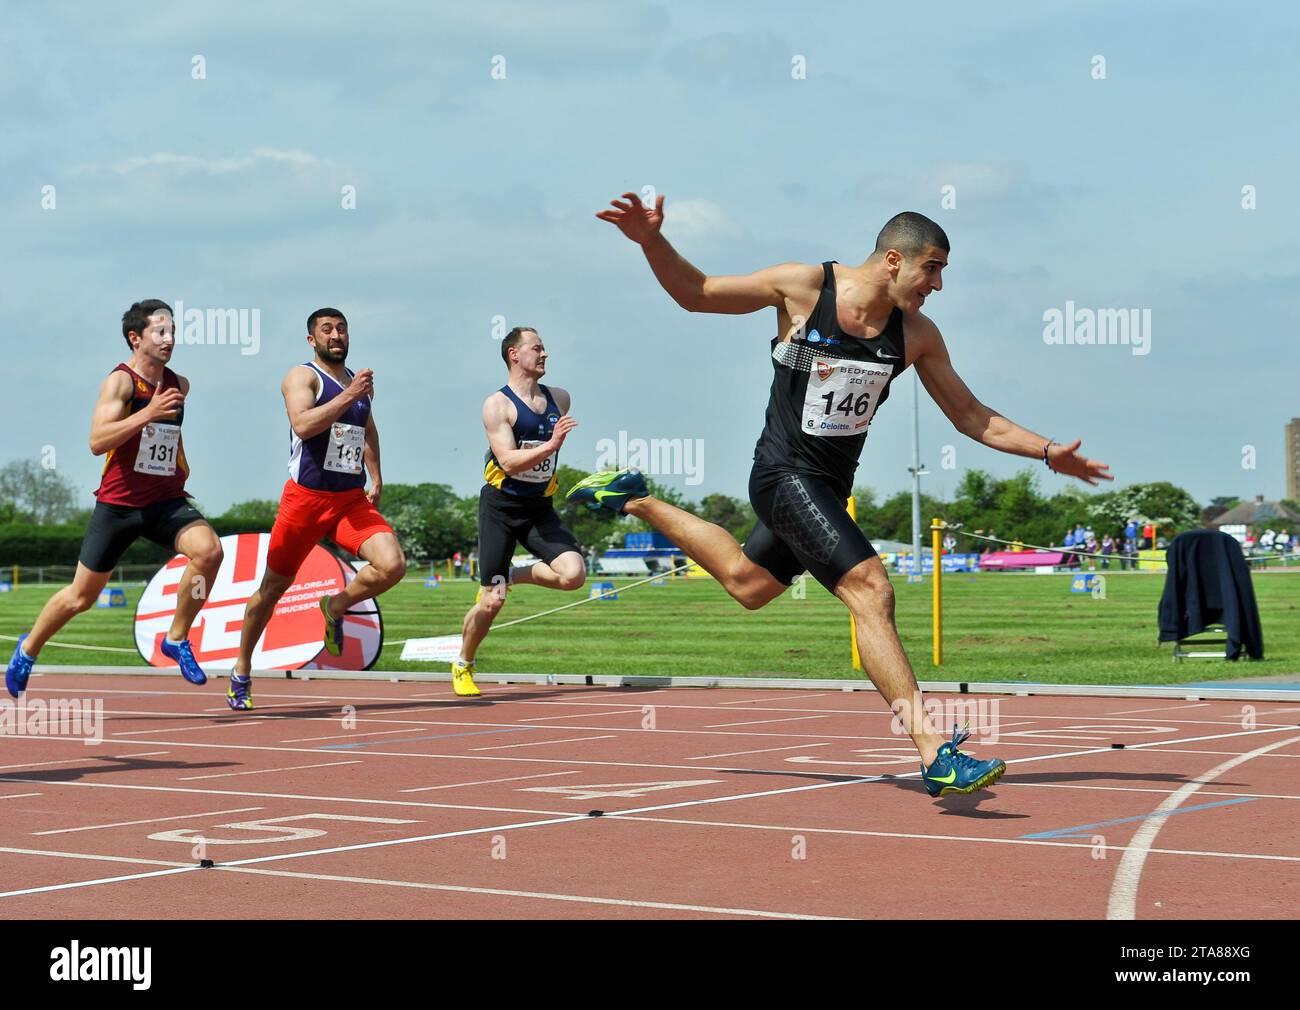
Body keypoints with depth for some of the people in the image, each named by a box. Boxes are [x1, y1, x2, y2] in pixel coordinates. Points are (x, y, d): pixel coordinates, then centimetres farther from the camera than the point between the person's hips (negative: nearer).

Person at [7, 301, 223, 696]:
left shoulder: (178, 385, 7)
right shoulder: (120, 381, -12)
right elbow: (98, 441, -28)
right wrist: (149, 413, -35)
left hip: (166, 501, 4)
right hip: (118, 503, -4)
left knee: (209, 549, -26)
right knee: (81, 597, 7)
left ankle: (177, 640, -10)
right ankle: (28, 650, 34)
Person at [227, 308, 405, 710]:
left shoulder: (360, 382, 13)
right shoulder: (302, 376, -6)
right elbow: (303, 425, -25)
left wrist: (375, 479, 24)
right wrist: (348, 396, -27)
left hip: (352, 500, 4)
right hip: (306, 497, -4)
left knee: (392, 565, -20)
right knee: (273, 586, 7)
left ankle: (336, 607, 10)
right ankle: (241, 673, 25)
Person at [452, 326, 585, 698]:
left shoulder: (560, 399, 7)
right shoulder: (497, 405, -11)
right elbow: (510, 462, -23)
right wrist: (551, 445, -33)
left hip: (540, 508, 5)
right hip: (501, 506, -5)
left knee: (573, 575, -19)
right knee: (491, 601, -4)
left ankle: (510, 575, 10)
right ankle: (463, 667, 20)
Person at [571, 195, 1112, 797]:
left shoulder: (917, 335, -3)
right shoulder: (803, 286, -15)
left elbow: (971, 417, 5)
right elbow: (693, 293, -5)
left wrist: (1047, 451, -4)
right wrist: (652, 241, -21)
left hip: (831, 484, 7)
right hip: (786, 472, -7)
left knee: (747, 584, 25)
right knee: (869, 587, -22)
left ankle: (633, 500, 43)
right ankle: (934, 753, -26)